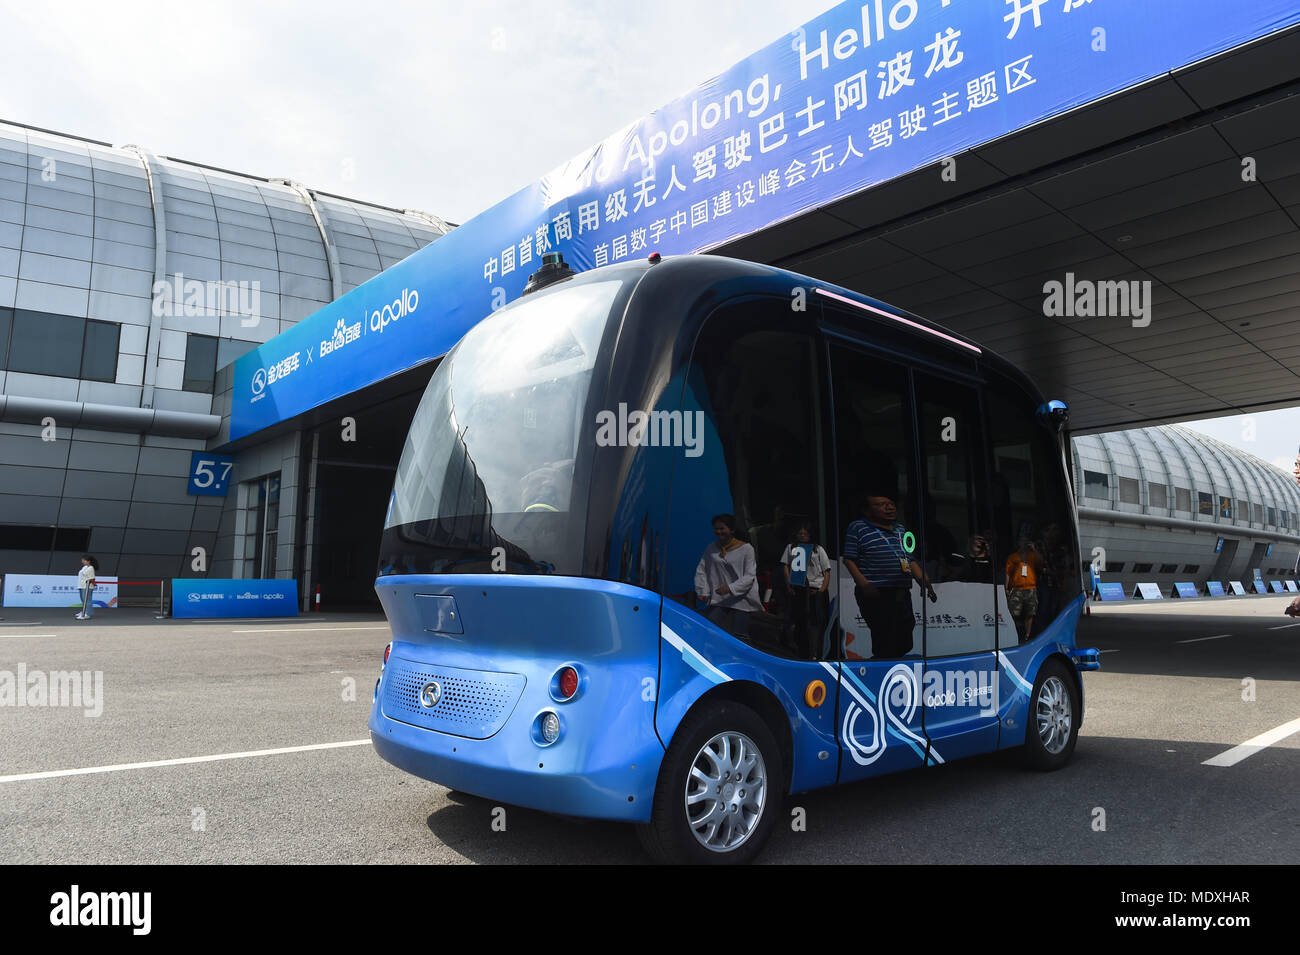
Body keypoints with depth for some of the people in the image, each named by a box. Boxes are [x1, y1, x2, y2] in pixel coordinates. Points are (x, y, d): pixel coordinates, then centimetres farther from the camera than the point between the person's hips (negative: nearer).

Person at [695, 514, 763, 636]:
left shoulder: (746, 549, -2)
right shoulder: (711, 548, 11)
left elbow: (749, 576, -8)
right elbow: (701, 570, 14)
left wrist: (730, 588, -20)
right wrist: (703, 591, 0)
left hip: (740, 600, -3)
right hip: (717, 600, 3)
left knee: (739, 636, -8)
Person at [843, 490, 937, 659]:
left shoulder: (901, 530, 20)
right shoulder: (857, 528, -1)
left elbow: (910, 561, 24)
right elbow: (849, 560, -6)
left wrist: (926, 583, 13)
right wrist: (864, 584, -17)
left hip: (902, 593, 7)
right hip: (876, 595, -7)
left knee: (904, 644, 11)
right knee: (885, 645, -12)